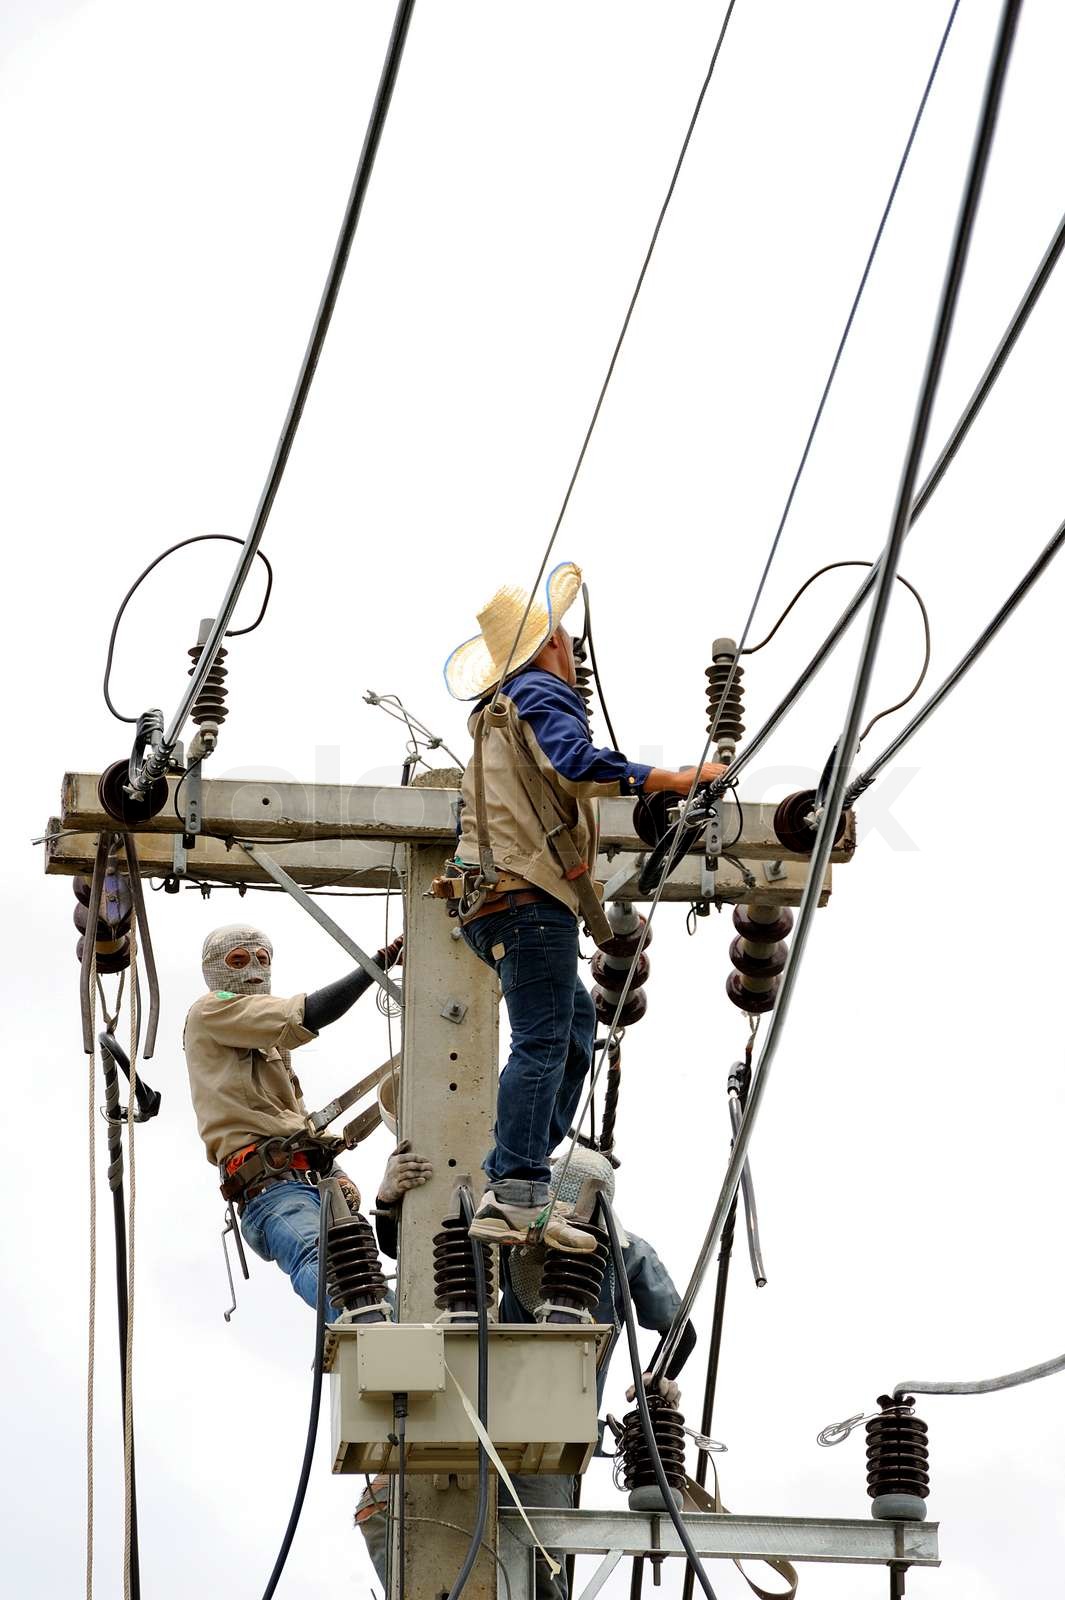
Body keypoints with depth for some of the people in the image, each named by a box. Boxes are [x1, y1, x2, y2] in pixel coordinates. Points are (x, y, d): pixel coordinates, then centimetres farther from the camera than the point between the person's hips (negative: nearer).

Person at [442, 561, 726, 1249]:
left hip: (491, 902, 10)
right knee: (542, 1044, -14)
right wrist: (675, 780, -24)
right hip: (531, 900, -10)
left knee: (576, 1018, 20)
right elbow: (576, 763, -24)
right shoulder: (541, 694, -5)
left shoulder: (497, 714, 24)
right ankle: (514, 1201, -24)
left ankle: (520, 1178, 12)